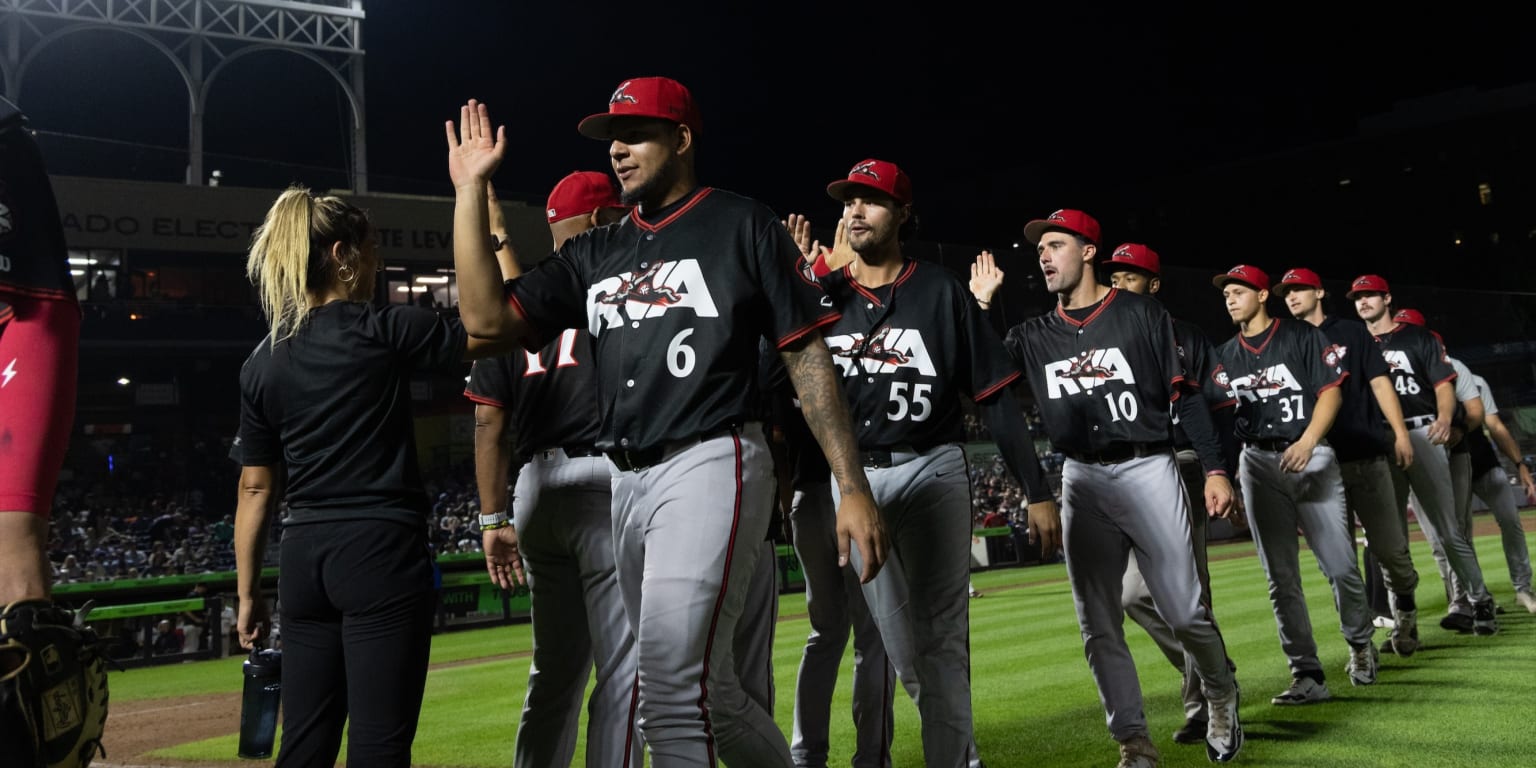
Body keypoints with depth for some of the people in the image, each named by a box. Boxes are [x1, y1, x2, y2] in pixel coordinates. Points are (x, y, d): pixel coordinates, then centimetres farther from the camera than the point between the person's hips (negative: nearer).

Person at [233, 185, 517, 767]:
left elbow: (256, 488, 10)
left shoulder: (260, 364, 9)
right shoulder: (383, 330, -7)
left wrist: (248, 595, 16)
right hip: (381, 552, -6)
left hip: (303, 560, 6)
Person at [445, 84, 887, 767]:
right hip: (627, 483, 6)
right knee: (709, 691, 14)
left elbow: (806, 356, -2)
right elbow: (487, 318, 6)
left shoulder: (742, 226, 2)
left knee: (673, 690, -16)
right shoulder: (593, 254, 16)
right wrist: (470, 192, 5)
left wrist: (853, 489, -9)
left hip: (712, 463, -6)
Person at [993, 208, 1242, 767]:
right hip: (1081, 482, 4)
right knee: (1097, 626, 2)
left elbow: (1186, 395, 0)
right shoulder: (1033, 337, 11)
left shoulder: (1140, 314, 2)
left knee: (1184, 612, -4)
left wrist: (1215, 468, -6)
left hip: (1148, 471, -3)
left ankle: (1221, 692, 27)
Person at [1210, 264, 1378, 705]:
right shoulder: (1226, 356, 14)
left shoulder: (1302, 337, 3)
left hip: (1311, 456, -3)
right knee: (1281, 578, 2)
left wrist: (1306, 443, -16)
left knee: (1340, 566, -7)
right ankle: (1307, 676, 7)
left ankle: (1360, 643, 21)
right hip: (1257, 463, 3)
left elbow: (1331, 391, -3)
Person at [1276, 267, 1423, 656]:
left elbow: (1379, 380, 3)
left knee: (1388, 547, -4)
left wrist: (1400, 432, -6)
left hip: (1367, 456, -2)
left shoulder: (1350, 331, 9)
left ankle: (1405, 609, 23)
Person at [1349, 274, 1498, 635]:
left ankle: (1481, 602, 8)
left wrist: (1444, 418, -20)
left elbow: (1444, 384, -1)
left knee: (1446, 530, -5)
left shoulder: (1418, 338, 7)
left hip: (1420, 435, -3)